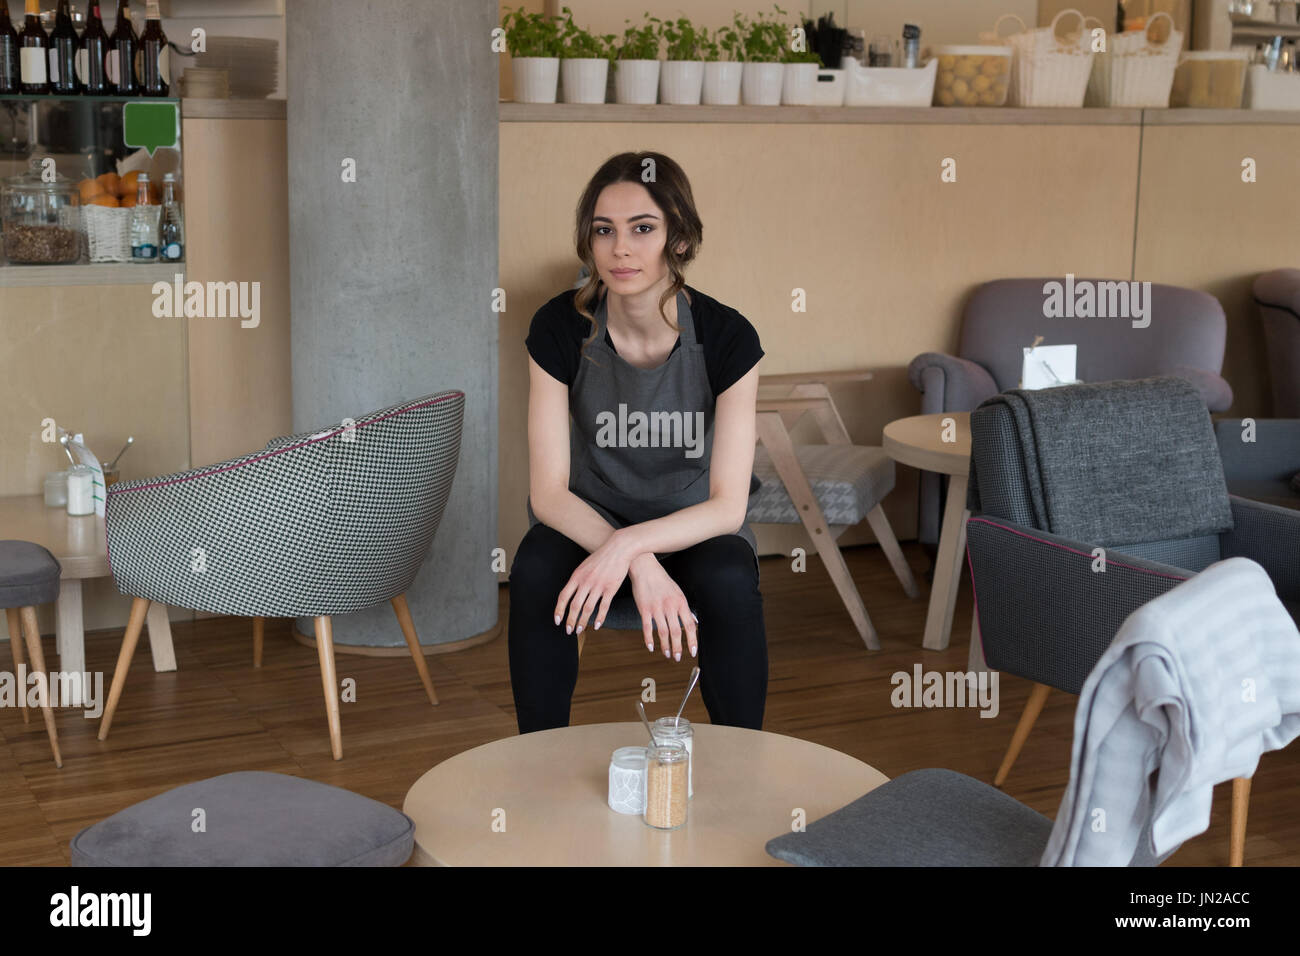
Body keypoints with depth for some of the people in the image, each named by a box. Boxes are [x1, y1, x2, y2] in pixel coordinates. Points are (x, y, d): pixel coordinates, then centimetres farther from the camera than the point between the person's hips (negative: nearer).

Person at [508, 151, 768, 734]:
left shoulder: (728, 337, -19)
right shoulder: (560, 327, -16)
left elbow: (728, 506, -20)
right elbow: (548, 492, -18)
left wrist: (627, 545, -38)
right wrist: (641, 567, -34)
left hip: (693, 528, -1)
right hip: (589, 522, 1)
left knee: (730, 583, -33)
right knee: (535, 571, -31)